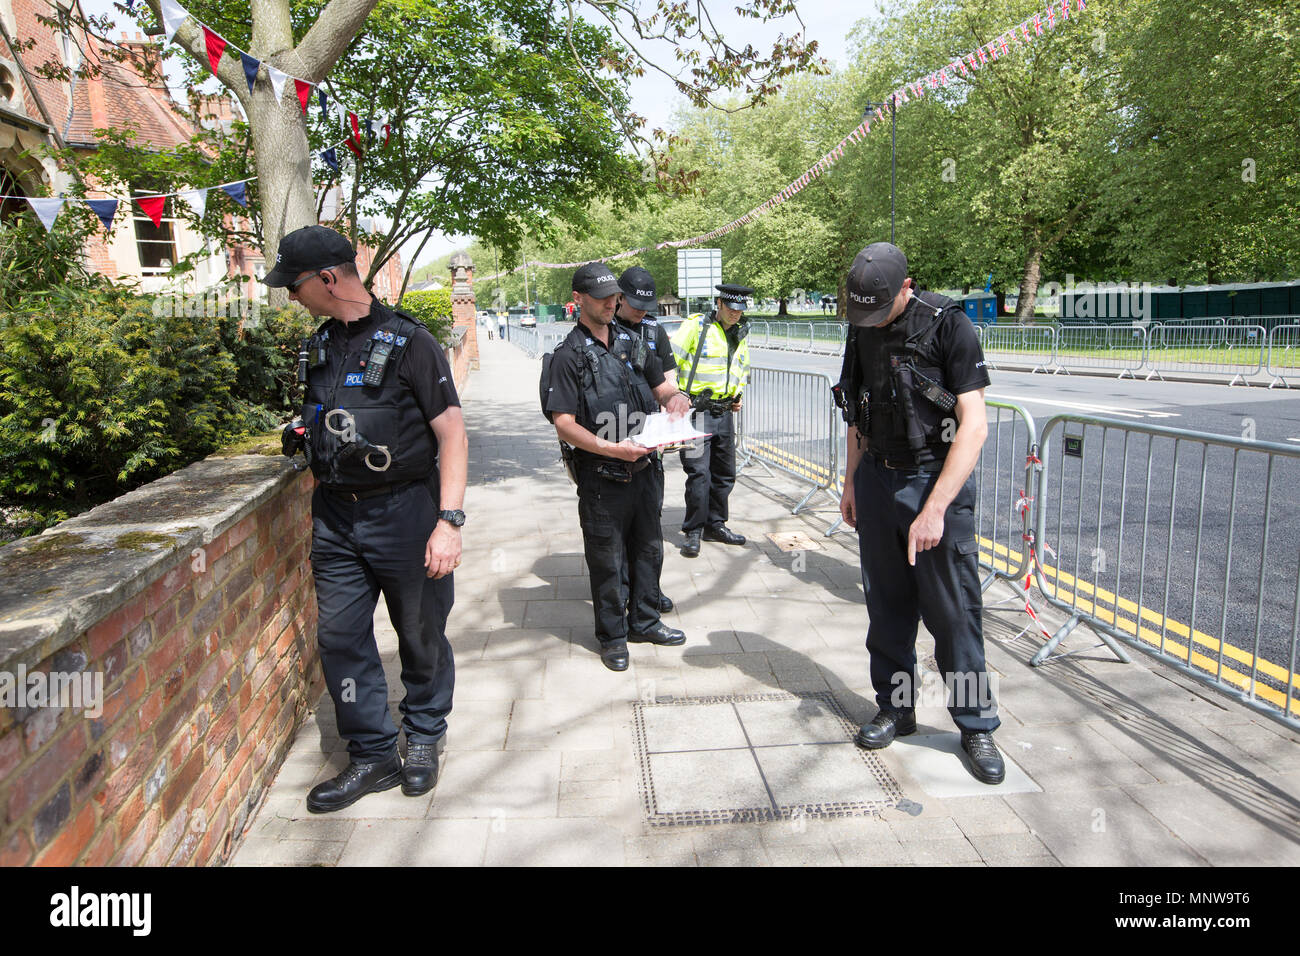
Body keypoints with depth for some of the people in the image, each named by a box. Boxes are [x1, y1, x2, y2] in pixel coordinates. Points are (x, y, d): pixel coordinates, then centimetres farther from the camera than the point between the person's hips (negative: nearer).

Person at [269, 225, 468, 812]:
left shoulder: (407, 342, -11)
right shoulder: (319, 346, 10)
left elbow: (452, 433, -14)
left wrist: (449, 520, -20)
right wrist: (305, 434, 7)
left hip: (403, 511, -6)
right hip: (335, 517, 6)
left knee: (421, 636, 8)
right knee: (339, 636, 6)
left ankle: (423, 740, 29)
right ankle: (371, 755, 20)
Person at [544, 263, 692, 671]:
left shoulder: (631, 343, 9)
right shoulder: (569, 355, -9)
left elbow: (662, 388, 18)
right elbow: (564, 425, -15)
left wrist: (674, 398, -7)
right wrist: (611, 448, -26)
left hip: (645, 469, 6)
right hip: (602, 478, -6)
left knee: (648, 547, 18)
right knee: (607, 559, 7)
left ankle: (644, 621, 36)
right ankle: (612, 636, 24)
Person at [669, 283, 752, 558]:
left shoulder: (740, 335, 13)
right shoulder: (696, 326, -8)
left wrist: (737, 395, 15)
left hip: (724, 412, 7)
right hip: (695, 410, -7)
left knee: (725, 473, 12)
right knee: (698, 471, -10)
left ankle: (715, 524, 25)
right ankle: (693, 531, 1)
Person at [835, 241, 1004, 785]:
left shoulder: (947, 325, -13)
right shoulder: (861, 331, 6)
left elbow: (974, 425, -17)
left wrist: (934, 509, -21)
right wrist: (851, 483, 12)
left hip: (937, 480, -5)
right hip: (876, 480, 5)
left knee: (953, 610, -1)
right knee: (887, 604, 12)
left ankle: (977, 725, 16)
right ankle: (896, 708, 27)